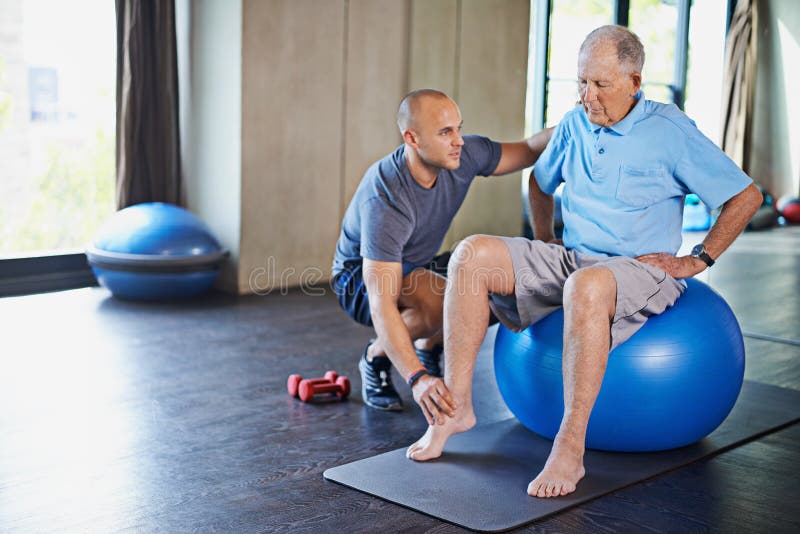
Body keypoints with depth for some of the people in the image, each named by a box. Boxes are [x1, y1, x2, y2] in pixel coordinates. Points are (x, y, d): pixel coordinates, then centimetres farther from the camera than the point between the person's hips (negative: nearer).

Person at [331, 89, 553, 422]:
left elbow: (529, 150, -3)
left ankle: (428, 348, 12)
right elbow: (382, 305, -42)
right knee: (440, 300, -36)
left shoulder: (462, 156, -18)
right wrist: (417, 379, -53)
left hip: (417, 266, 7)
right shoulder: (385, 201, -37)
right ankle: (377, 357, -6)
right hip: (361, 277, -7)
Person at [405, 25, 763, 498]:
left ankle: (571, 448, -36)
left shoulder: (671, 131, -8)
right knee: (473, 254, -15)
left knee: (585, 286, -42)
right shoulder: (575, 124, 9)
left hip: (640, 269, -6)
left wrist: (697, 260, -7)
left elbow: (746, 196, -5)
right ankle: (457, 405, -14)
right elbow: (541, 181, 29)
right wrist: (544, 244, 17)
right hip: (569, 259, 6)